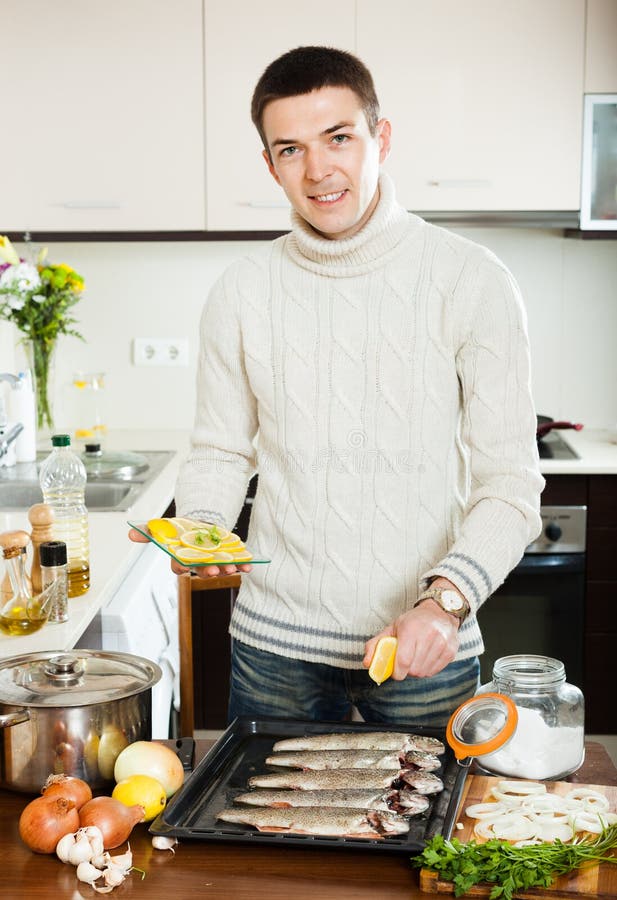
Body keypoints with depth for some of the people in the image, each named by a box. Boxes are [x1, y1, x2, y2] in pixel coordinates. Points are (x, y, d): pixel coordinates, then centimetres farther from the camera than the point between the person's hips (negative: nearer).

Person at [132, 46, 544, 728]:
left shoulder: (471, 281, -8)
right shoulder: (242, 292, -1)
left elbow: (509, 482, -8)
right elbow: (220, 453, 9)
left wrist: (446, 599, -23)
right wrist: (199, 530, -12)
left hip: (427, 647, -1)